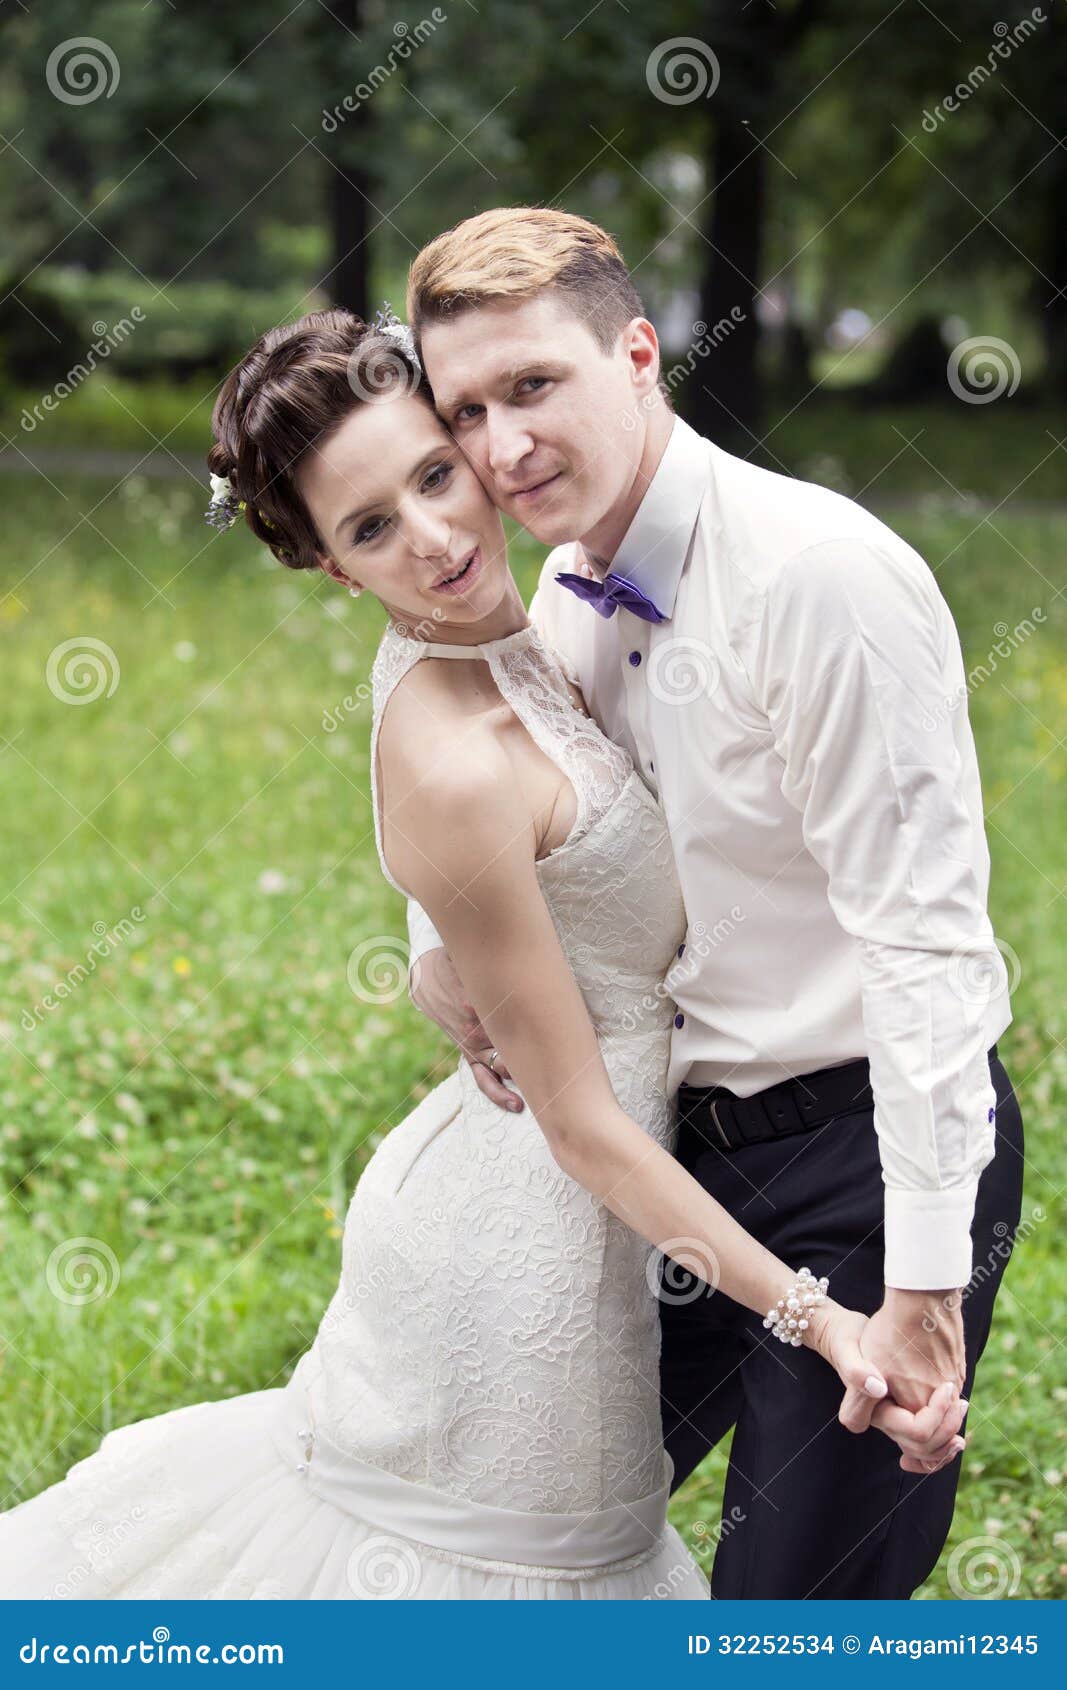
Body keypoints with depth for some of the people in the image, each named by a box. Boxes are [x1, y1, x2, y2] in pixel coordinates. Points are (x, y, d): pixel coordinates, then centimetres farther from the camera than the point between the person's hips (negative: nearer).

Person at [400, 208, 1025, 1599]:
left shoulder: (821, 574, -20)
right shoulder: (574, 593, 5)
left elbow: (921, 940, -23)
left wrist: (924, 1286, -25)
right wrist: (437, 938, 3)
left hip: (875, 1150, -8)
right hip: (692, 1146, 8)